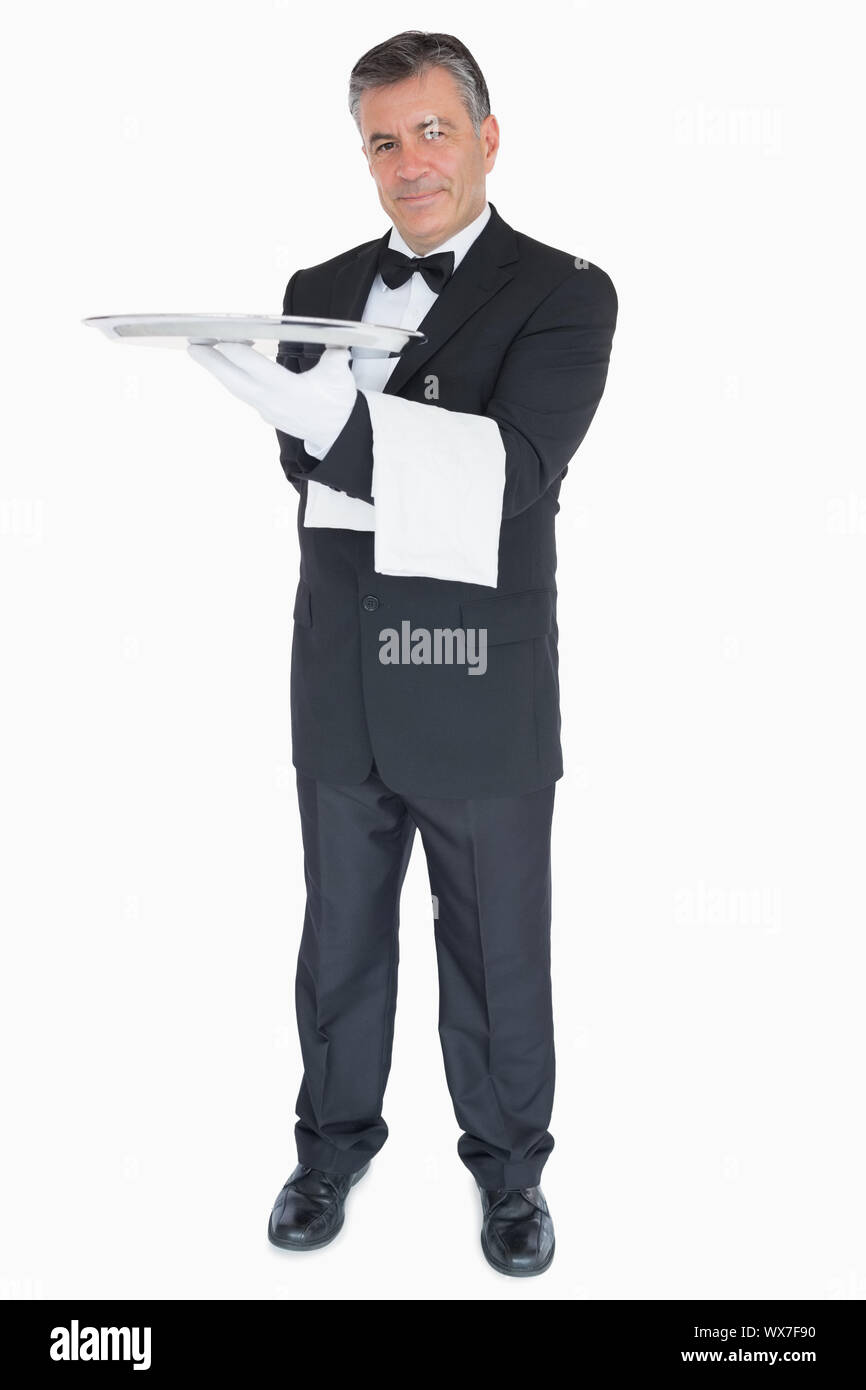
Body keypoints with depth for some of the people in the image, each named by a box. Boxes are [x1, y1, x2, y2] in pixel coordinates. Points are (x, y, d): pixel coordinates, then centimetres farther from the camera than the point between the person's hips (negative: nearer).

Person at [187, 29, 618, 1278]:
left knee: (496, 946, 12)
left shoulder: (564, 295, -8)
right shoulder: (321, 289, 7)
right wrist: (433, 479, -20)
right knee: (341, 931, 18)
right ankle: (337, 1139, 38)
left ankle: (508, 1161, 34)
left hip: (483, 693, -4)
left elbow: (511, 475, -22)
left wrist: (329, 412, -33)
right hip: (340, 683, 4)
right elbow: (305, 467, 0)